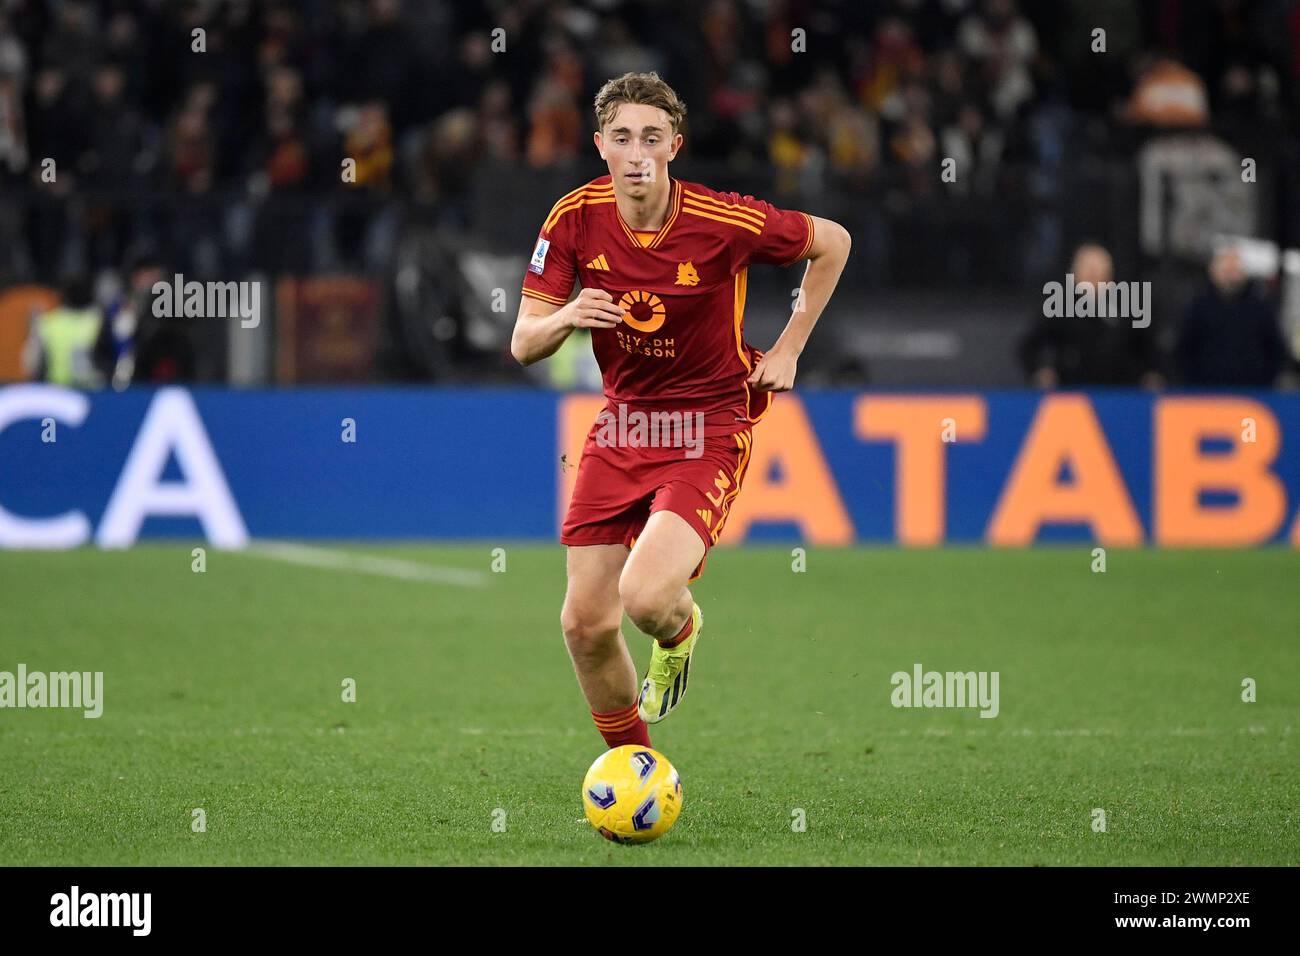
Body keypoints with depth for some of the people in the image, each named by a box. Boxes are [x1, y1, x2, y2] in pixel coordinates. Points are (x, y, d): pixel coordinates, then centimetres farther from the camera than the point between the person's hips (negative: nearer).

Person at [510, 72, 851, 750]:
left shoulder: (725, 222, -17)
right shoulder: (575, 219, -8)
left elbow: (832, 242, 1)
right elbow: (523, 345, -6)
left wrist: (788, 349, -1)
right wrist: (565, 318, -28)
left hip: (709, 431, -4)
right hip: (621, 424, 4)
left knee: (645, 596, -26)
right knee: (585, 623, 1)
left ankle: (679, 631, 15)